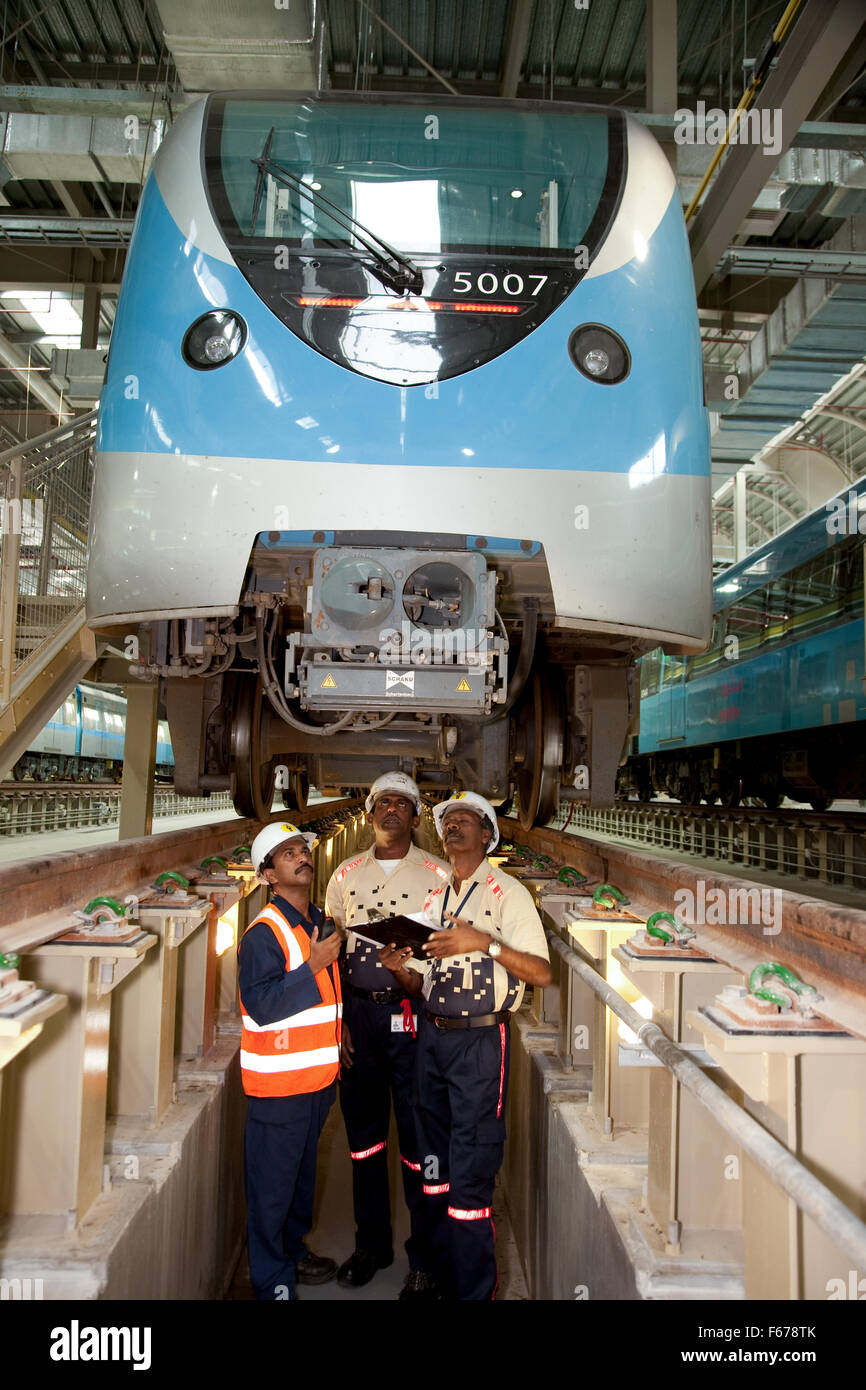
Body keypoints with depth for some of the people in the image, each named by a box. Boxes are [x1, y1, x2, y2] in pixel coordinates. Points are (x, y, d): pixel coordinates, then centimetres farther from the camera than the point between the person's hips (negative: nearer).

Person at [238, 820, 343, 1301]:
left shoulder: (319, 923, 8)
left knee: (303, 1173, 23)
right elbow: (261, 1006, -26)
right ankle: (273, 1282, 21)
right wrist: (313, 965, -28)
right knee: (272, 1184, 5)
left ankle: (293, 1253, 41)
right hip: (279, 1081, -8)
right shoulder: (262, 933, -18)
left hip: (319, 1076, 8)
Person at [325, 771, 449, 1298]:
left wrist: (415, 977, -21)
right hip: (356, 1013, 3)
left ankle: (424, 1256, 21)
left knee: (419, 1135, 3)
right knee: (363, 1129, 14)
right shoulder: (346, 874, 8)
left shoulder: (437, 875, -2)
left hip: (412, 1013, -3)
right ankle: (373, 1244, 33)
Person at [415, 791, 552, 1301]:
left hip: (479, 1040, -6)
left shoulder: (507, 892, -7)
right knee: (434, 1162, 16)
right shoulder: (434, 897, 13)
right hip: (432, 1035, 7)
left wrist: (486, 942, -24)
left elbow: (541, 972, -14)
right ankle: (437, 1274, 32)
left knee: (470, 1173, 0)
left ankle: (473, 1288, 16)